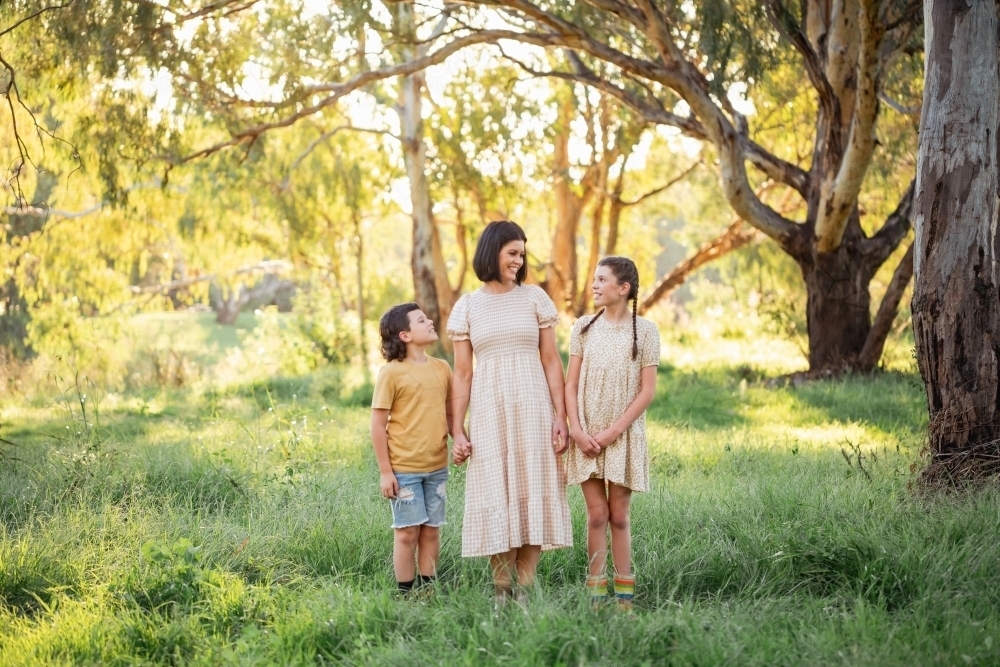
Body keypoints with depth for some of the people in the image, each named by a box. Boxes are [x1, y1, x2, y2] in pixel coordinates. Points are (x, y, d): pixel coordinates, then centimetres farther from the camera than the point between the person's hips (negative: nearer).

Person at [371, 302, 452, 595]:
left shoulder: (442, 368, 7)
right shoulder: (391, 373, -8)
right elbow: (378, 425, -8)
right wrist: (385, 471, -10)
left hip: (437, 467, 5)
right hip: (404, 469, -5)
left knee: (431, 531, 9)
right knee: (407, 533, 1)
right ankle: (406, 595, 10)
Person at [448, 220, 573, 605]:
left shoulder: (534, 298, 6)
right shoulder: (467, 307, 6)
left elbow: (551, 362, 4)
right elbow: (462, 374, 6)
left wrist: (561, 417, -3)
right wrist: (457, 431, 0)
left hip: (532, 409, 0)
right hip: (489, 411, 0)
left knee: (532, 493, -1)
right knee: (495, 498, 0)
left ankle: (525, 589, 5)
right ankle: (501, 591, 6)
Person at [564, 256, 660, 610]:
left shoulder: (644, 330, -2)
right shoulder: (584, 328, 5)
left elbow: (647, 390, -5)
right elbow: (571, 384, 5)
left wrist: (614, 431, -12)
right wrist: (577, 429, -7)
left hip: (624, 435, -2)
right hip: (587, 435, 2)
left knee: (618, 515, 3)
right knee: (596, 514, 0)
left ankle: (624, 594, 9)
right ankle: (596, 593, 4)